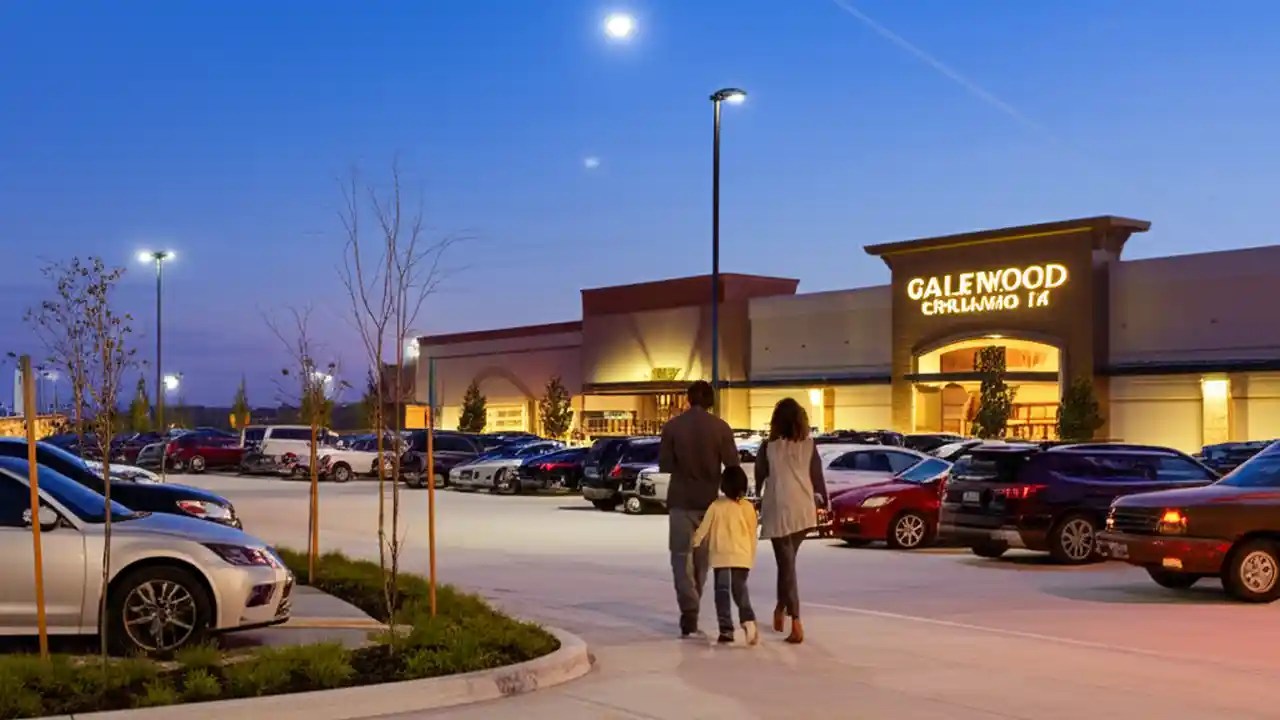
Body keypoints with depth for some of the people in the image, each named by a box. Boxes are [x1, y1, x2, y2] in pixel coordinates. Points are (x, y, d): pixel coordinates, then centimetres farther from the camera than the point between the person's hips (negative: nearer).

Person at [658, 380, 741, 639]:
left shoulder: (672, 426, -5)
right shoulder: (720, 427, -5)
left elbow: (664, 465, -2)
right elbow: (732, 466, -5)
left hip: (680, 500, -1)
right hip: (708, 501, 1)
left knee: (682, 559, 0)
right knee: (701, 558, 15)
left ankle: (689, 618, -13)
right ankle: (691, 614, 22)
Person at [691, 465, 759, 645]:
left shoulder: (716, 506, -4)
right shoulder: (748, 507, 0)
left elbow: (703, 529, 3)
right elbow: (752, 534, 6)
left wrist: (695, 541, 23)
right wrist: (751, 557, 18)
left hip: (721, 556, -1)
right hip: (742, 557, 1)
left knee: (722, 591, 5)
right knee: (740, 589, 10)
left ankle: (726, 629, -3)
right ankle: (748, 619, -16)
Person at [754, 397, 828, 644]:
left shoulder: (768, 447, -6)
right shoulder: (809, 445, -1)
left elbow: (759, 476, 5)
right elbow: (817, 476, 3)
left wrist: (758, 495, 24)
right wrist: (821, 501, 16)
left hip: (778, 511, -3)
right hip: (804, 511, 3)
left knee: (786, 564, 0)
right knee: (788, 560, 23)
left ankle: (795, 622, -9)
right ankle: (781, 608, 32)